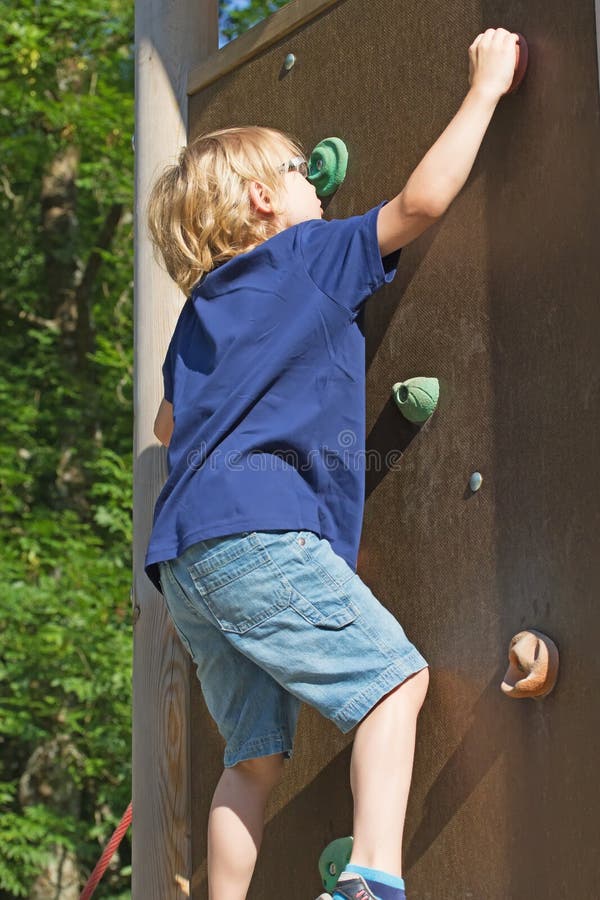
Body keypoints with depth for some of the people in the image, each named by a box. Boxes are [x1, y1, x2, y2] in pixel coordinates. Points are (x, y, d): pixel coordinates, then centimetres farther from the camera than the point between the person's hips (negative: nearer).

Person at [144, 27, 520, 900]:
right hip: (255, 531, -8)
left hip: (183, 551, 8)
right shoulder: (307, 256, 6)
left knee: (256, 755, 10)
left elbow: (168, 423, 38)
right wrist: (486, 86, 9)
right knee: (395, 678, -4)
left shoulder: (202, 311, 27)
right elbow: (422, 200, -2)